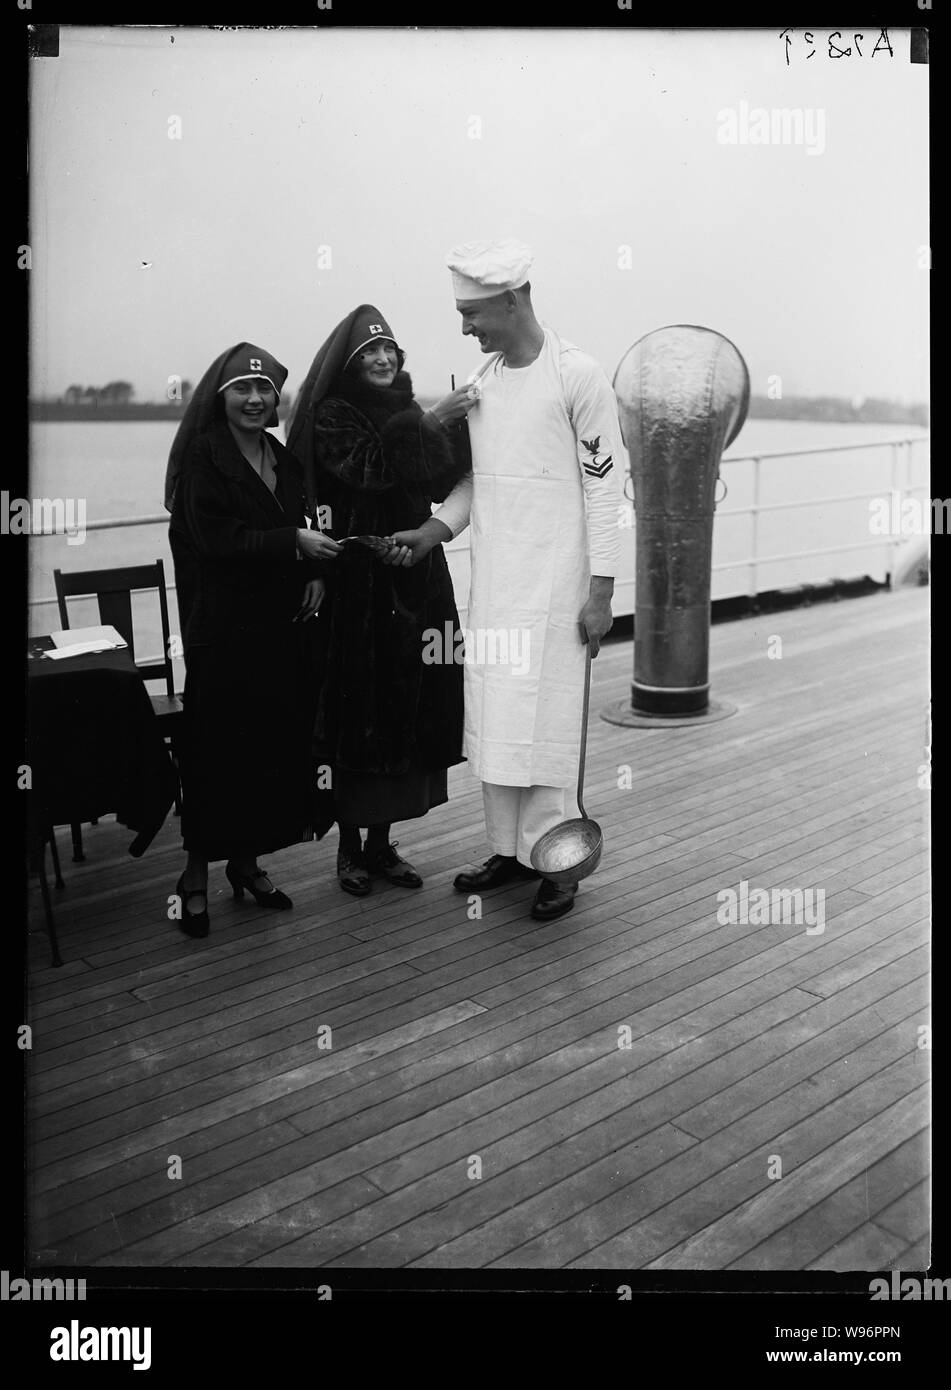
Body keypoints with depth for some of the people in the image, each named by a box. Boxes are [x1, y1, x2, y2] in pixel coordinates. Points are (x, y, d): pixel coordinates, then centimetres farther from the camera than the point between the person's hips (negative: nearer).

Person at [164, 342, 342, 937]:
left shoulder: (283, 458, 14)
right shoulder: (202, 456, -6)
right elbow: (215, 536, -15)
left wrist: (314, 572, 2)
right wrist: (294, 542, -20)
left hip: (283, 625, 6)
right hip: (224, 626, -6)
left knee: (278, 742, 6)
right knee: (219, 747, -3)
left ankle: (248, 860, 21)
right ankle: (196, 873, 10)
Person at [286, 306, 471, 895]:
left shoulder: (407, 411, 14)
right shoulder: (332, 416, -3)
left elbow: (443, 482, 7)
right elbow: (368, 468, -21)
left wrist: (460, 427, -6)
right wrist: (431, 423, -22)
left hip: (415, 578, 6)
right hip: (358, 583, -5)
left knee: (408, 709, 7)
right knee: (359, 710, -2)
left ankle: (381, 841, 19)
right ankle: (350, 847, 11)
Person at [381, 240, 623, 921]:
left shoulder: (578, 375, -8)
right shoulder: (482, 382, 11)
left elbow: (602, 487, -9)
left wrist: (601, 591, -12)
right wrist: (433, 530, 1)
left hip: (553, 583, -6)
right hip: (493, 581, 6)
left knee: (544, 718, -3)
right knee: (493, 715, 9)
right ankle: (509, 847, 22)